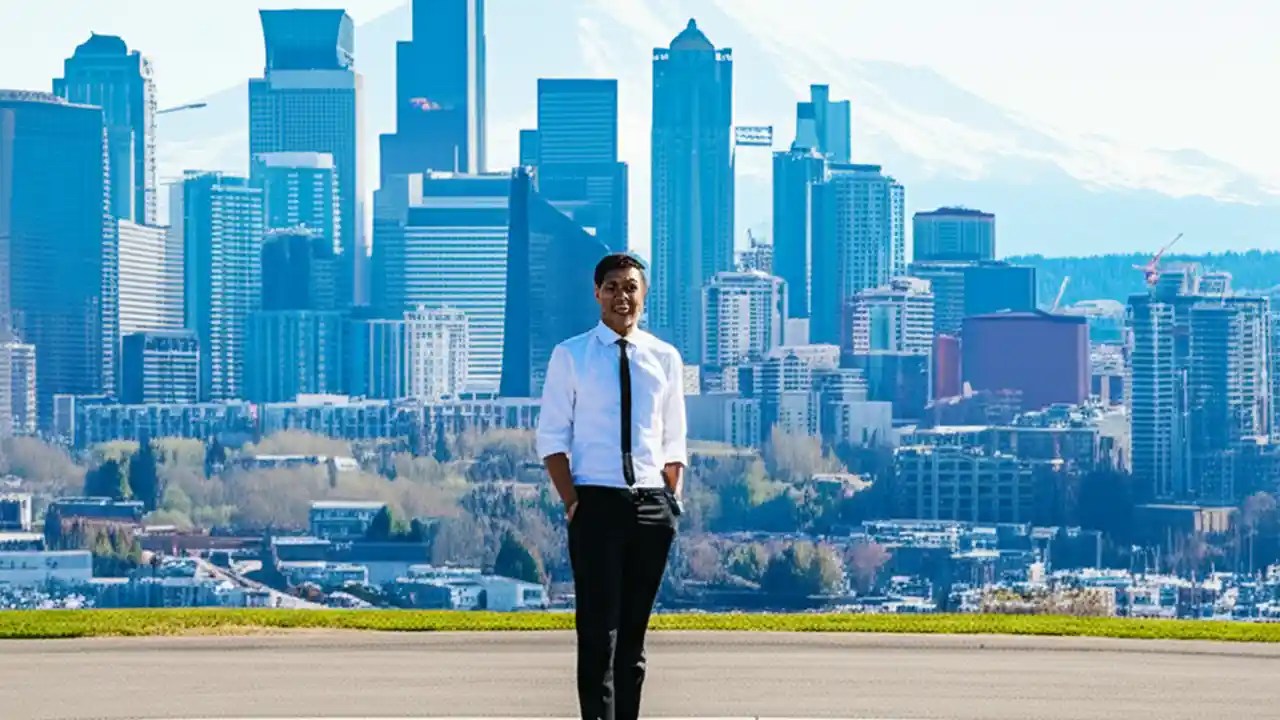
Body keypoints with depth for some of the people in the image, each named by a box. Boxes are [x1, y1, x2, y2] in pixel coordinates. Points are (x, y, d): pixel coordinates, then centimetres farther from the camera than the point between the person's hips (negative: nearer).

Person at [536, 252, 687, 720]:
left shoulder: (665, 358, 10)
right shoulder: (570, 356, 1)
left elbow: (673, 442, 13)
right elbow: (552, 437, -2)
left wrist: (672, 502, 3)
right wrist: (571, 503, -11)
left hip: (652, 505, 3)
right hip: (596, 502, -3)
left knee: (634, 628, 9)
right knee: (598, 629, -8)